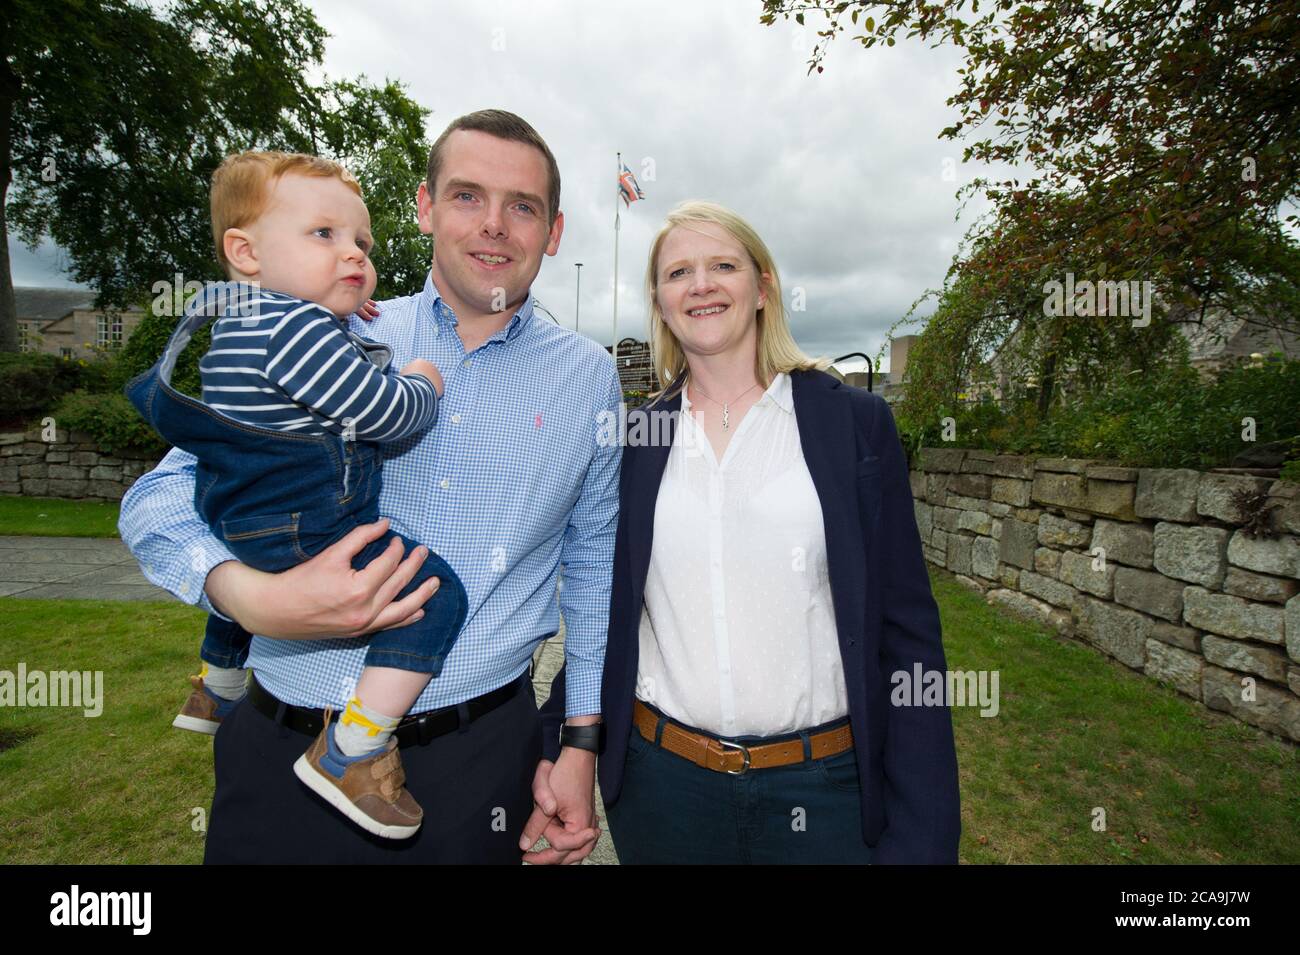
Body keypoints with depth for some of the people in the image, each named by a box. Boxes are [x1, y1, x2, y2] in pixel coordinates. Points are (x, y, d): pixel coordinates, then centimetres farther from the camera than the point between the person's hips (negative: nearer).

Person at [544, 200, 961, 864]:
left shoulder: (855, 422, -5)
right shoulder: (633, 437, 2)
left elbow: (906, 631, -5)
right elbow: (604, 616, 8)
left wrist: (919, 835, -8)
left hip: (825, 787, -2)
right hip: (659, 781, 3)